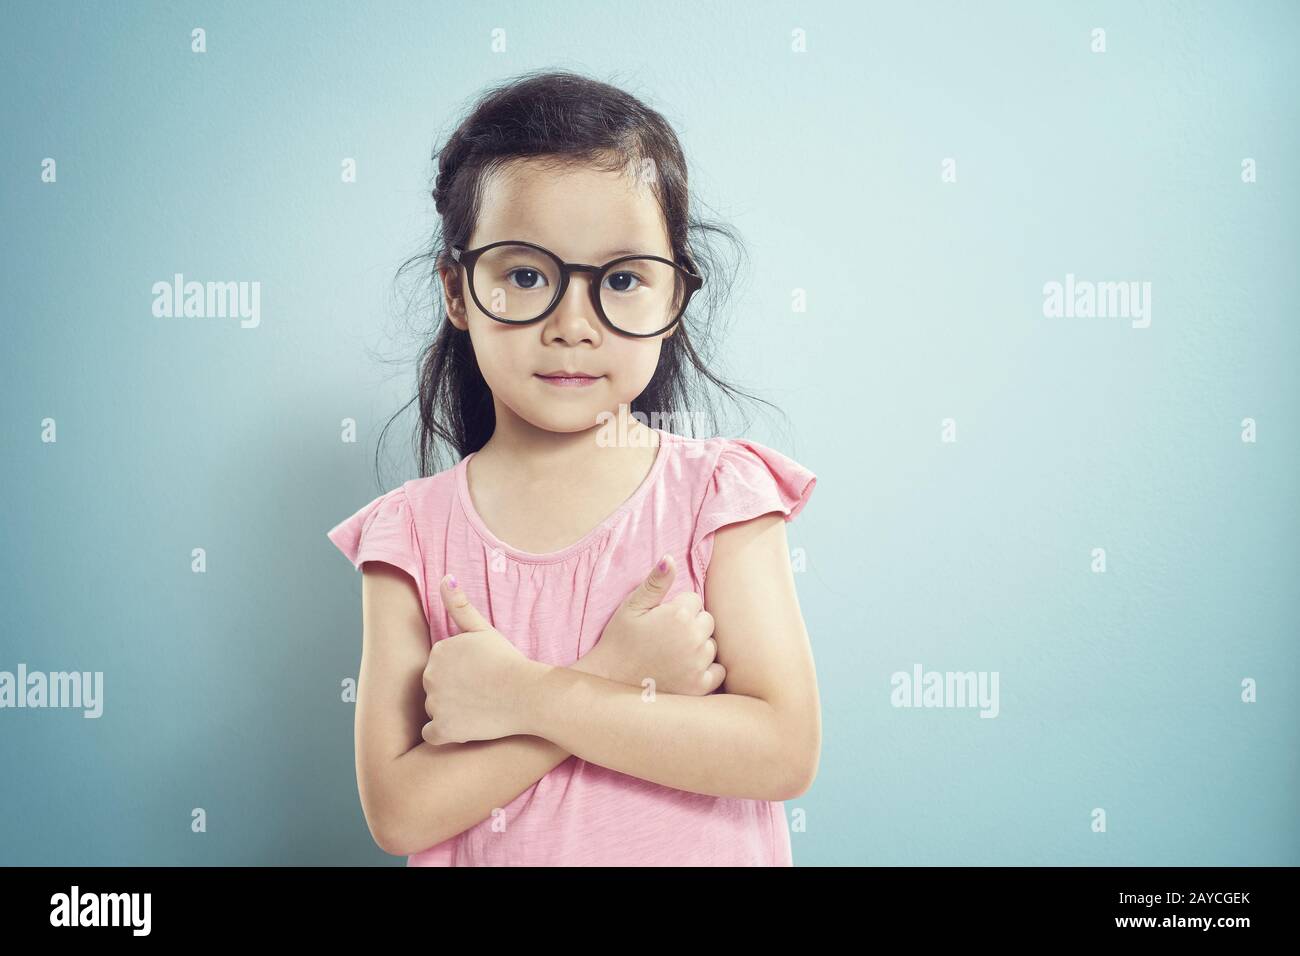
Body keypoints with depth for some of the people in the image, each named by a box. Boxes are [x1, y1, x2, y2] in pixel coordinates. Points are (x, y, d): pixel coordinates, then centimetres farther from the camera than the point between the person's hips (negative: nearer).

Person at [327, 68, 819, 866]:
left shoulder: (719, 492, -12)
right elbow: (398, 812, -15)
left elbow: (786, 753, -18)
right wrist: (620, 679, -22)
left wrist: (524, 697, -22)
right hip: (490, 857, 0)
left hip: (702, 850, 0)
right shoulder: (413, 530, -10)